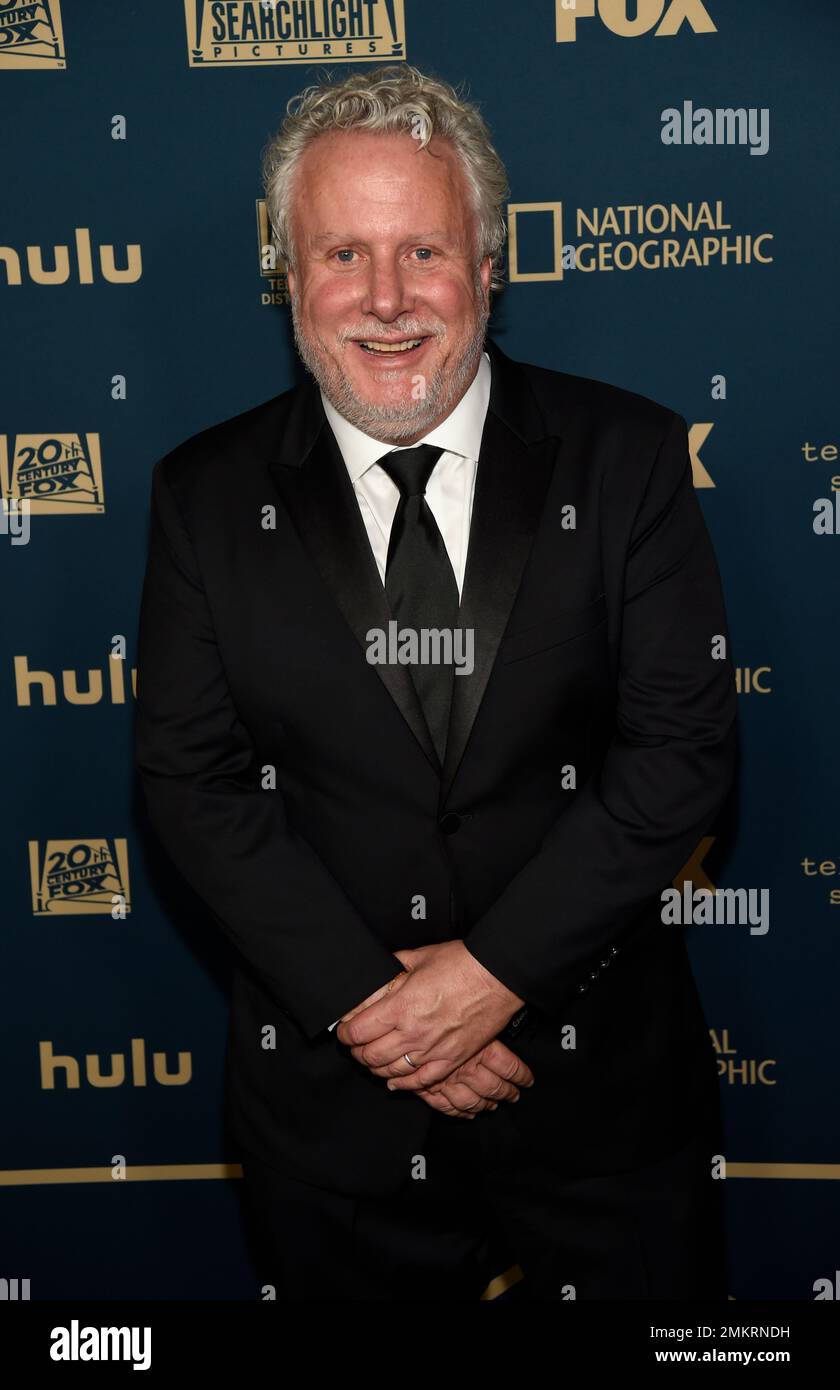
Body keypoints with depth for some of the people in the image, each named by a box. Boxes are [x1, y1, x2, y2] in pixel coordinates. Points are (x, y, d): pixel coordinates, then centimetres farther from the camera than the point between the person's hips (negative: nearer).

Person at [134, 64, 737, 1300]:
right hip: (330, 1090, 1)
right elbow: (191, 774, -5)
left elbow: (686, 742, -10)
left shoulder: (625, 457, -6)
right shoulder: (208, 494, -3)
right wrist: (363, 997, -13)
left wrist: (496, 967, -15)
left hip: (600, 1073, 0)